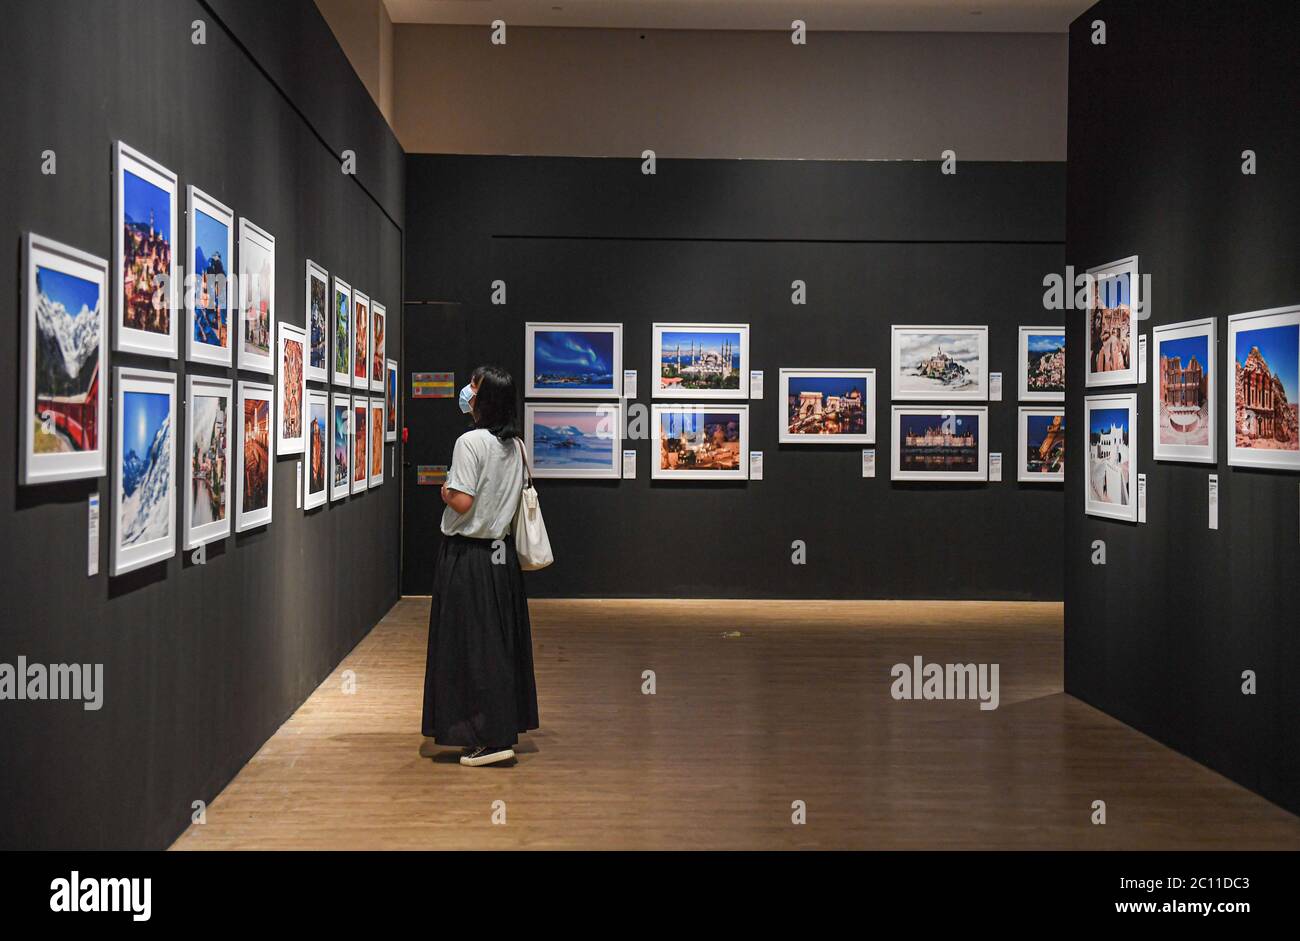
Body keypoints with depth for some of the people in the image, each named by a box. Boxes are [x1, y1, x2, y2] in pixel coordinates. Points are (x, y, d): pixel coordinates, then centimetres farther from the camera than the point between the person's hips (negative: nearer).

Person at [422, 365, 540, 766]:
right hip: (502, 553, 8)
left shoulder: (471, 441, -16)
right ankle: (508, 724, 23)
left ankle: (490, 738, 1)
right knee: (502, 642, 14)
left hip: (468, 556, -7)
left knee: (471, 643, -1)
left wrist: (444, 490, -2)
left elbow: (462, 501, -20)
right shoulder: (516, 445, 8)